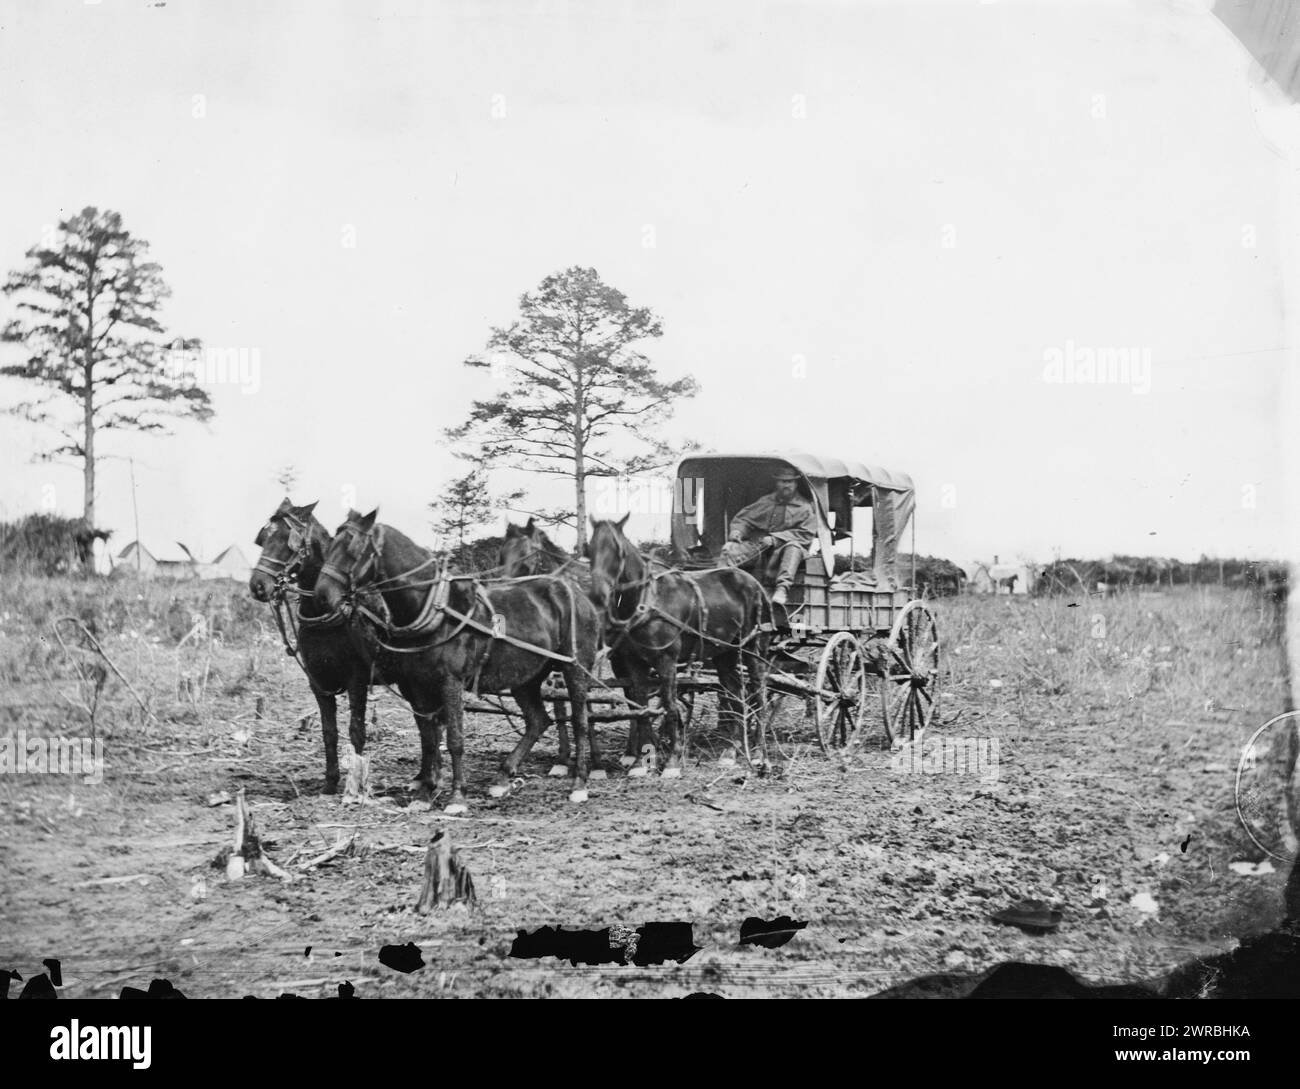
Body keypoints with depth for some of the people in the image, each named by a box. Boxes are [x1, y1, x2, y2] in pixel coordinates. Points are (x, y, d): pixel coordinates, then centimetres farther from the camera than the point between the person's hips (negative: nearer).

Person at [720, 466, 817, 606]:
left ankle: (782, 588, -52)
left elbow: (806, 535, -5)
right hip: (756, 546, 3)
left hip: (782, 548, -3)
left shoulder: (804, 508, 7)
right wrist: (737, 531, -6)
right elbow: (742, 519, 20)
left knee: (794, 546, -37)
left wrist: (775, 538, -15)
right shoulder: (765, 502, 18)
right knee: (729, 549, -19)